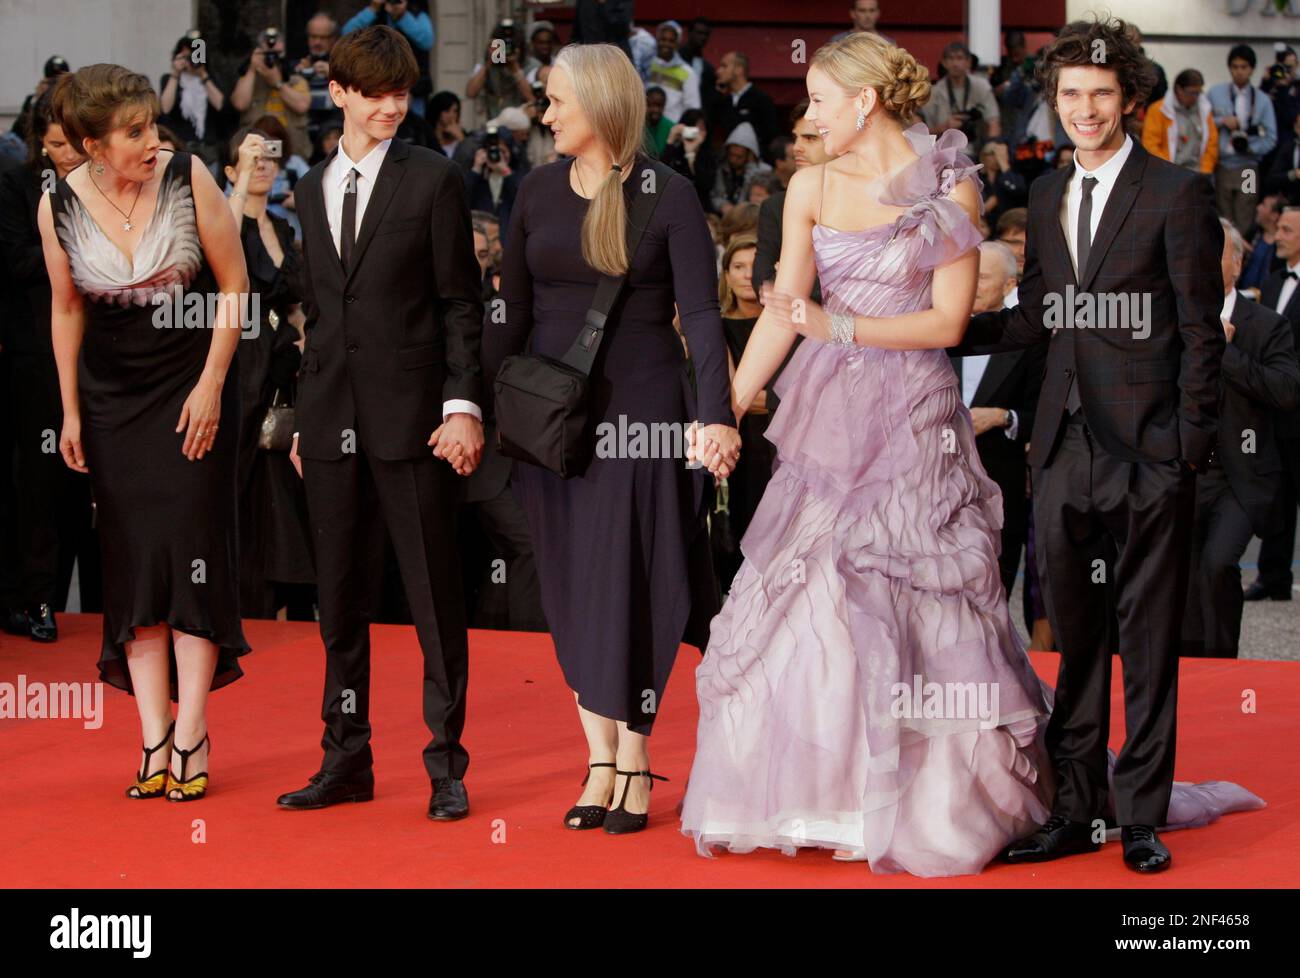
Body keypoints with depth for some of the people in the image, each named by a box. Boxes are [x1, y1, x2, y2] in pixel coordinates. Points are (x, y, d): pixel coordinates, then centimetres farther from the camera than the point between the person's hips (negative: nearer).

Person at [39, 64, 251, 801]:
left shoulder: (188, 179, -13)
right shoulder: (61, 207, -7)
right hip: (113, 396, 2)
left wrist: (212, 384, -10)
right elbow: (67, 309, 6)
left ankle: (191, 733, -1)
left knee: (192, 548, -6)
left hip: (193, 387, -2)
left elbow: (235, 285, -6)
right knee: (133, 559, 0)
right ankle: (155, 740, 3)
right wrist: (70, 410, 7)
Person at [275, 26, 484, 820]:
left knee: (436, 597, 0)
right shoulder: (313, 188, 14)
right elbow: (317, 308, 17)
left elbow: (461, 302, -3)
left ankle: (447, 765, 8)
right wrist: (303, 416, 14)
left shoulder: (434, 179, -1)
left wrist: (463, 405, -11)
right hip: (333, 422, 5)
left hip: (412, 418, -5)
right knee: (341, 597, 9)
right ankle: (346, 760, 18)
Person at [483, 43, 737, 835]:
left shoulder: (668, 195, -6)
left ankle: (635, 764, 8)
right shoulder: (539, 192, 6)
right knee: (573, 590, 5)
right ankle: (600, 760, 11)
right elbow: (512, 314, 8)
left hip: (642, 409, -4)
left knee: (628, 584, -1)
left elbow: (701, 314, -12)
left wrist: (717, 415, -24)